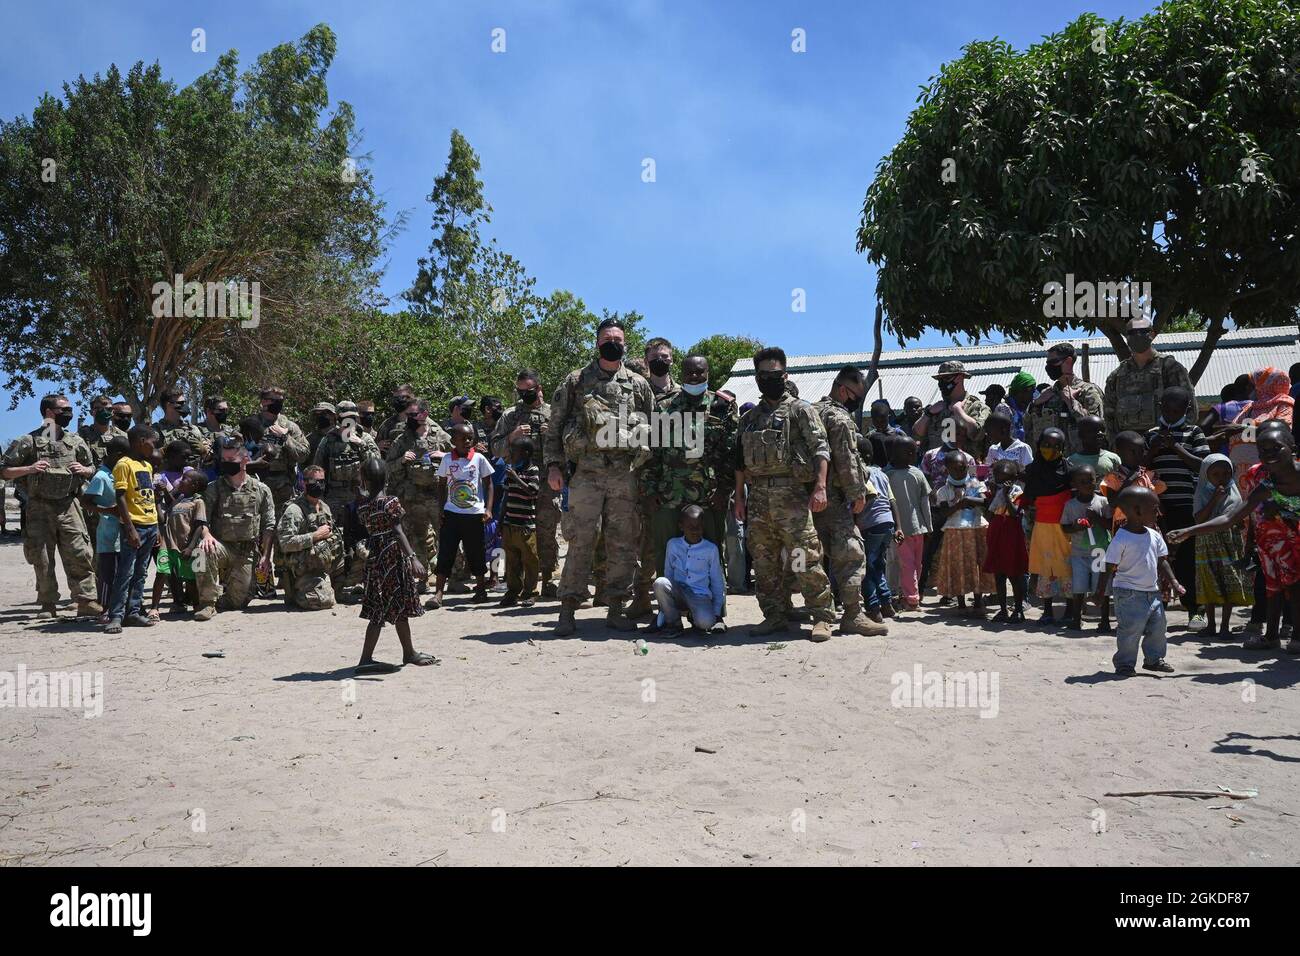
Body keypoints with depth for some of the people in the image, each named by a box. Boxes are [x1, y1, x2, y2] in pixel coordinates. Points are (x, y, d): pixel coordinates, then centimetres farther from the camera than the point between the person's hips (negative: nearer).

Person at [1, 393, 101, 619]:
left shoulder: (75, 442, 12)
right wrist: (29, 469, -16)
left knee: (79, 555, -6)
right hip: (39, 508, -2)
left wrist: (84, 469, 0)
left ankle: (86, 602, -4)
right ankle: (48, 605, 12)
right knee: (42, 560, 3)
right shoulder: (28, 441, 0)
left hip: (68, 506, 2)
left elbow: (92, 469, 22)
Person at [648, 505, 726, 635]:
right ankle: (673, 623, -10)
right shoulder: (673, 544, 6)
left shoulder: (711, 549, 1)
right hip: (677, 594, 3)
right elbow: (668, 574, 12)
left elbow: (717, 582, 6)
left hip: (700, 595, -3)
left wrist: (717, 613, 1)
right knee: (660, 582, -30)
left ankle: (694, 617, 5)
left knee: (705, 623, -34)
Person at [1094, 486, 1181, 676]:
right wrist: (1100, 592, -14)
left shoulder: (1154, 535, 6)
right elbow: (1110, 567, -13)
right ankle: (1125, 664, 9)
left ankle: (1154, 659, 31)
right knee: (1131, 629, -6)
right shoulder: (1121, 539, -16)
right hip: (1129, 594, -7)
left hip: (1153, 592, 7)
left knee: (1158, 626, 13)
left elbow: (1162, 561, 14)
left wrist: (1173, 581, 4)